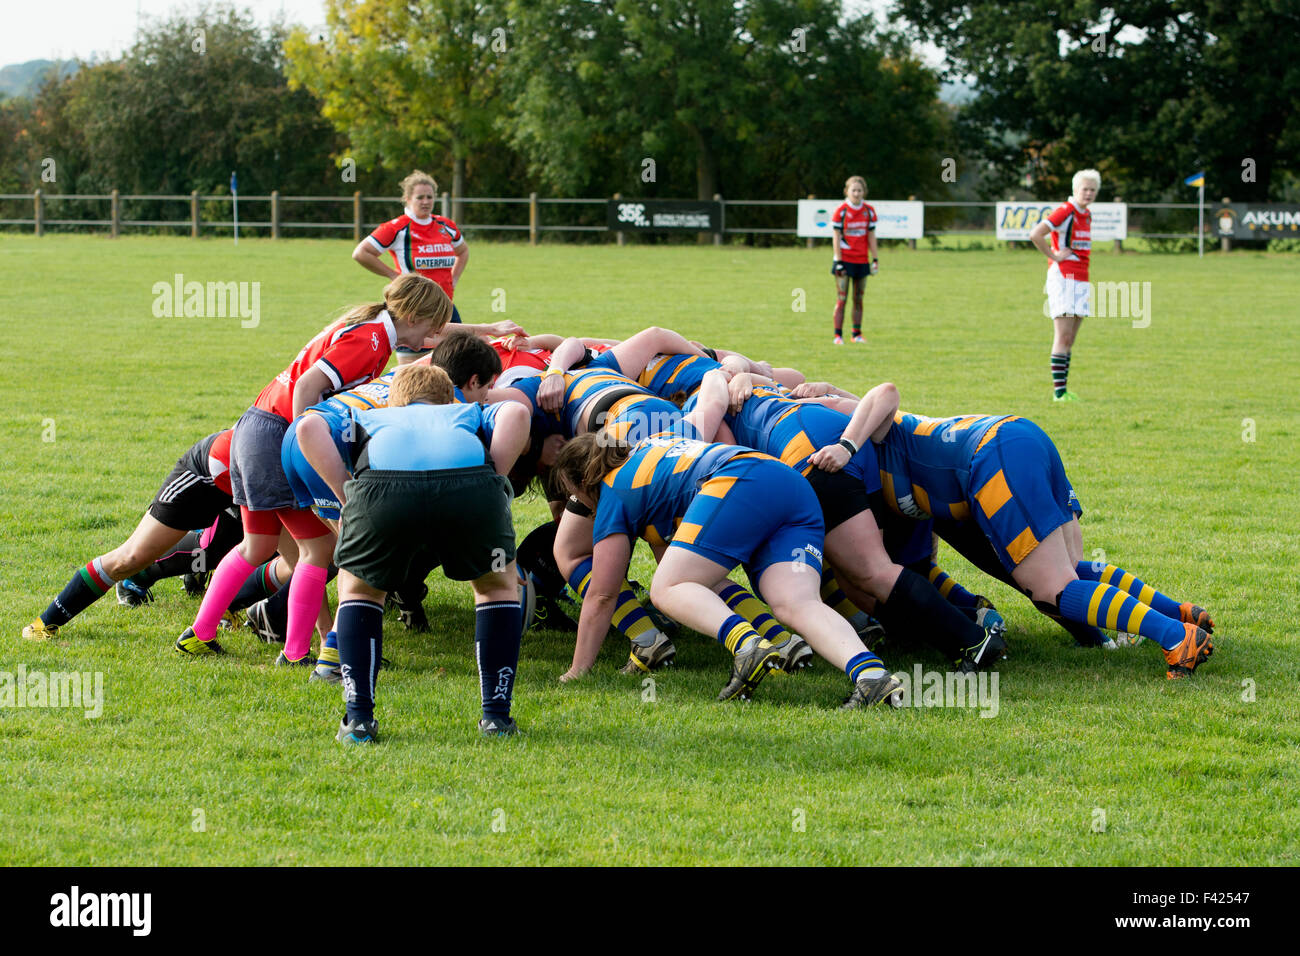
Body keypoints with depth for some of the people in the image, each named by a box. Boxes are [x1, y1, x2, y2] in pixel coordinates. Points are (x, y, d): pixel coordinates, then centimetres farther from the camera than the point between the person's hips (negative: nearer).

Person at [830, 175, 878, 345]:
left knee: (858, 299, 8)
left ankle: (857, 334, 14)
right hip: (844, 260, -4)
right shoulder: (840, 210, -6)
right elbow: (836, 237, -7)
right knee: (841, 299, -6)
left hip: (862, 261, 4)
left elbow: (871, 237, 10)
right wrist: (838, 261, -12)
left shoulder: (869, 211, 5)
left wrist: (875, 259, 5)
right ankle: (838, 335, -3)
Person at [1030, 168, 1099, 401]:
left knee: (1070, 340, 8)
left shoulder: (1086, 215, 15)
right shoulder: (1065, 211, -11)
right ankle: (1059, 391, -9)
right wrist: (1054, 256, -13)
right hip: (1063, 277, -8)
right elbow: (1035, 234, -21)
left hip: (1080, 280, 8)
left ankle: (1063, 389, 10)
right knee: (1063, 337, -9)